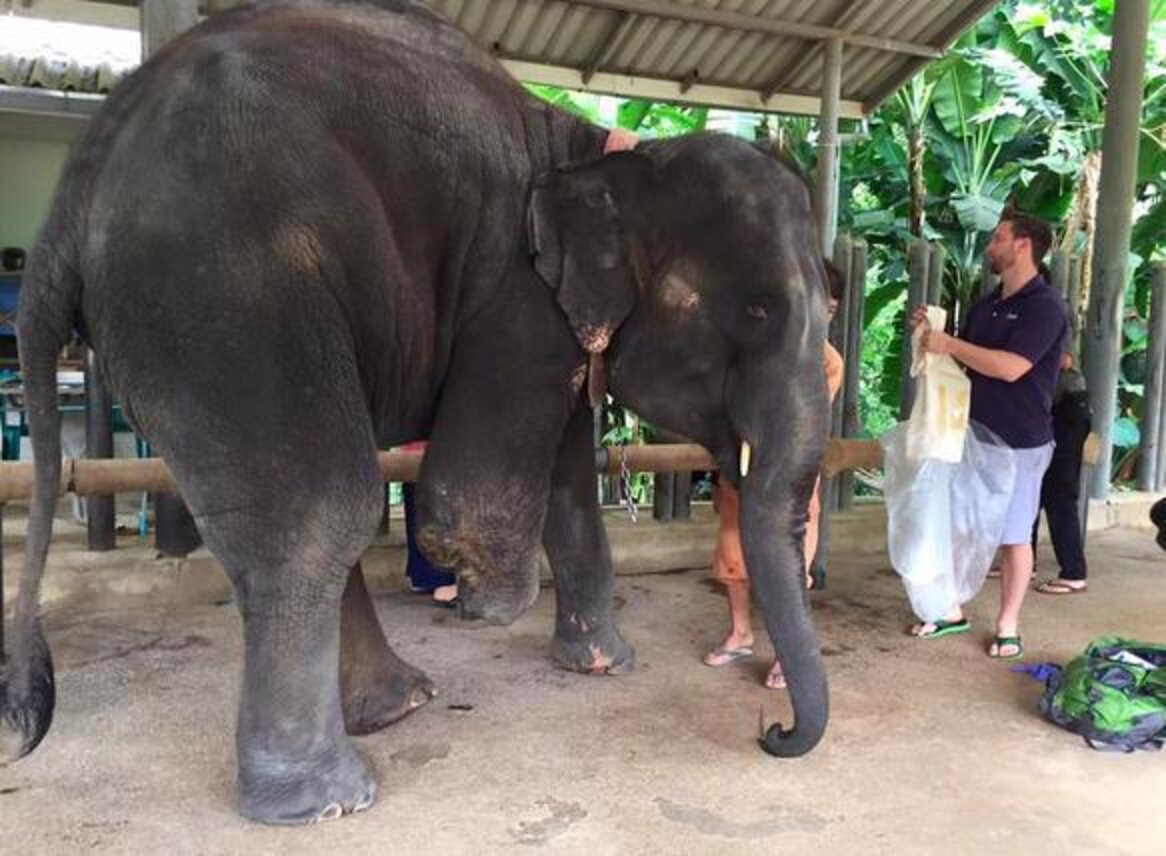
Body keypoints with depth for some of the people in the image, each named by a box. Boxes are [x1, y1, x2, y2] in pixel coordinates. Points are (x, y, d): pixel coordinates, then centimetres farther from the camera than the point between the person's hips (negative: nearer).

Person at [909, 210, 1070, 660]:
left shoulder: (1045, 305, -13)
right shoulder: (986, 304, 11)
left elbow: (1010, 367, -25)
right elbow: (961, 361, 19)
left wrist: (949, 343, -22)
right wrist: (931, 331, 2)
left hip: (1020, 443, -7)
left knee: (1013, 537, 4)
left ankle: (1007, 625, 17)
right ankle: (953, 611, 24)